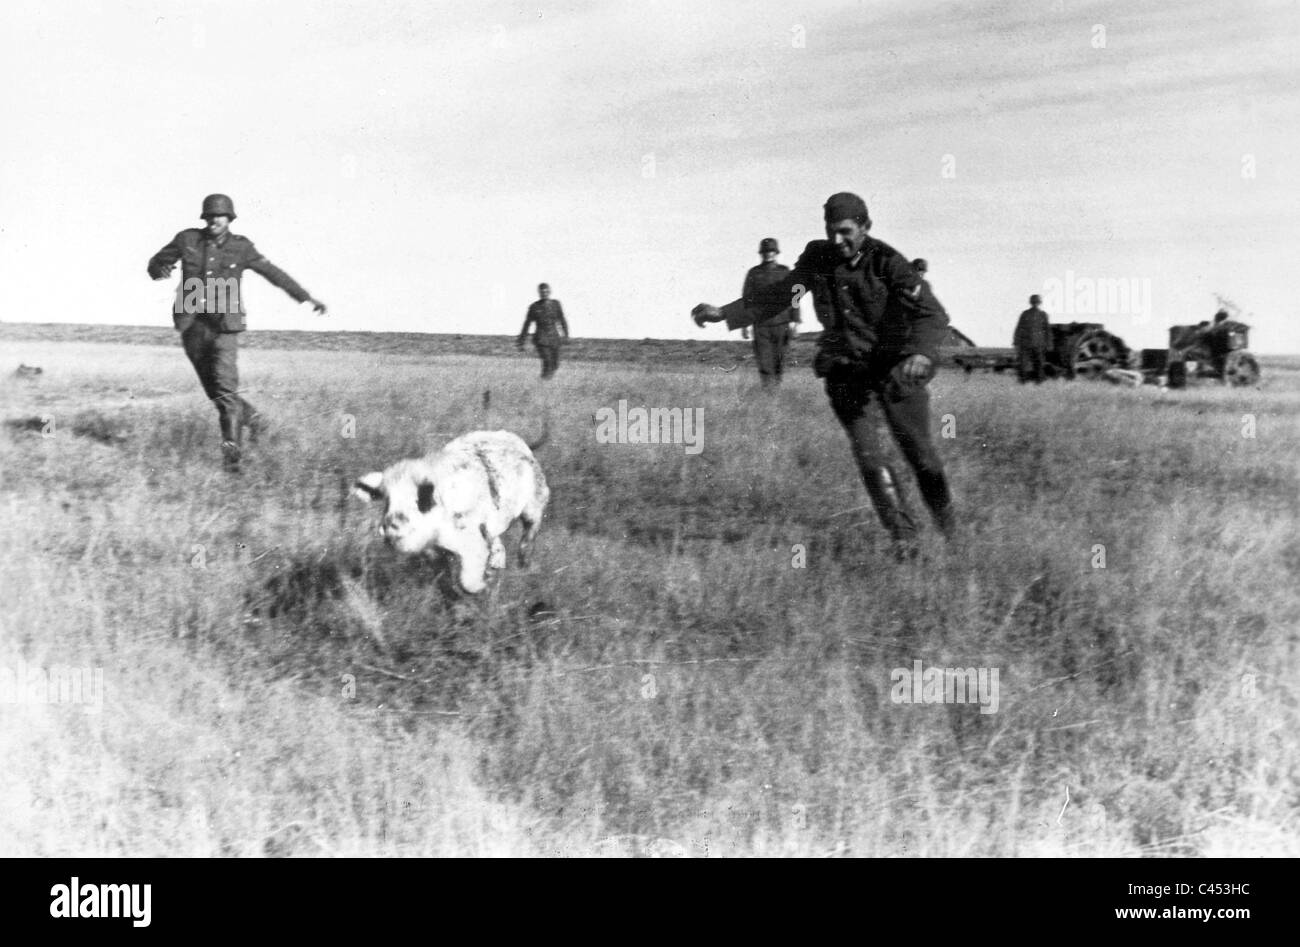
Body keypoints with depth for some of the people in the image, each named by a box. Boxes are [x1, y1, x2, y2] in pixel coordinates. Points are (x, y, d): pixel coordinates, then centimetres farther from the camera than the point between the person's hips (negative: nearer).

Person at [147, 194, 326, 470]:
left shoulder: (240, 247, -1)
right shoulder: (187, 239, 2)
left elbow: (273, 273, 6)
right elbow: (156, 262, 13)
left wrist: (307, 298, 4)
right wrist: (161, 269, -13)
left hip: (224, 326, -3)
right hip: (192, 325, 3)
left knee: (225, 387, -18)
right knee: (214, 391, 11)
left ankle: (232, 450, -16)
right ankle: (251, 417, 37)